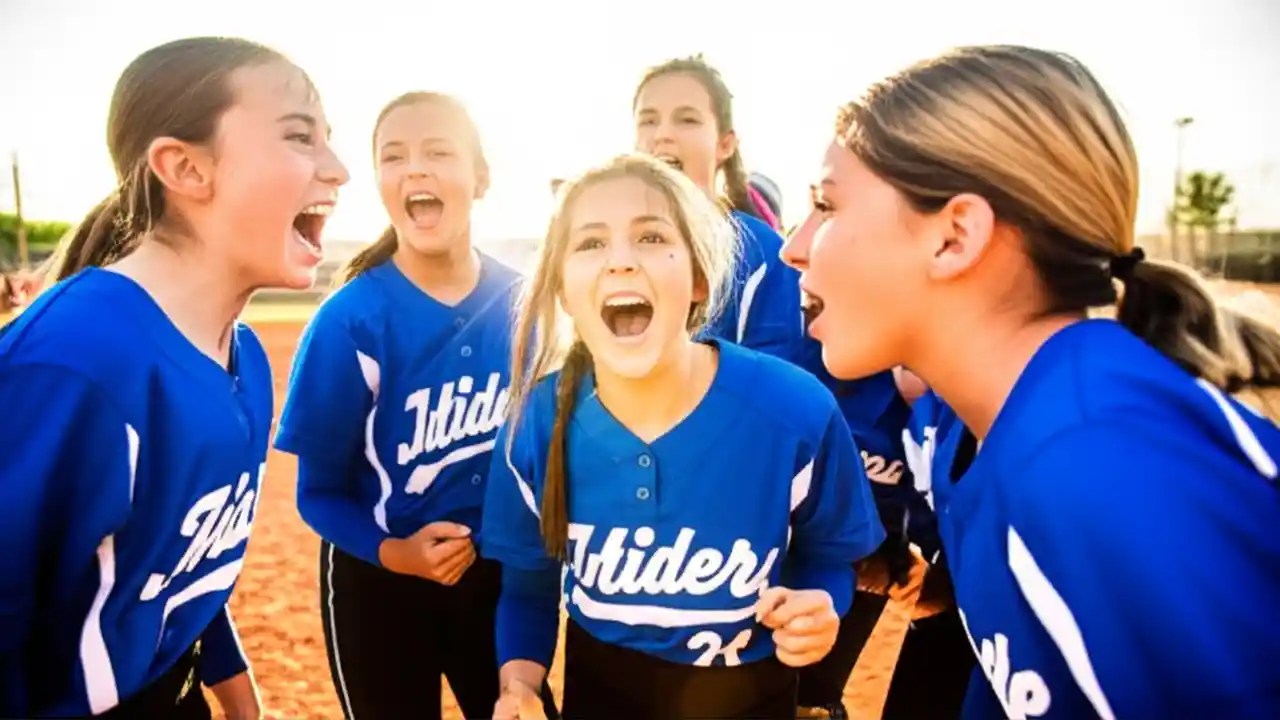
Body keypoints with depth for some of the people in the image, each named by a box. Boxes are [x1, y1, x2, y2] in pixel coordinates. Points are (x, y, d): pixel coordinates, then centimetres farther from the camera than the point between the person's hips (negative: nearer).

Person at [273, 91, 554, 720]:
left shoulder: (521, 302, -9)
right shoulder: (351, 320, -19)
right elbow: (319, 490, -12)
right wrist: (392, 550, -27)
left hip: (501, 574, 4)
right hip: (379, 586, -3)